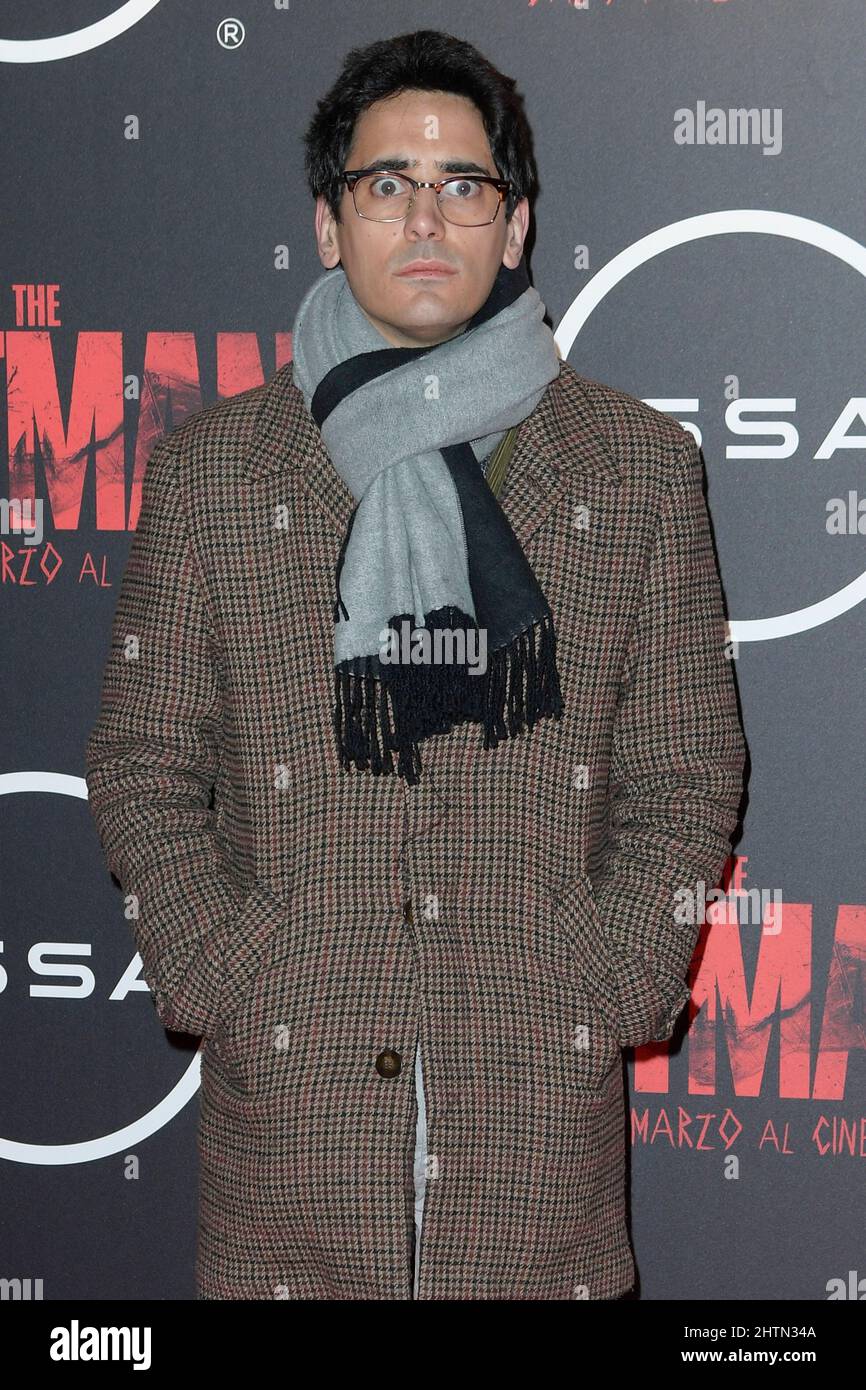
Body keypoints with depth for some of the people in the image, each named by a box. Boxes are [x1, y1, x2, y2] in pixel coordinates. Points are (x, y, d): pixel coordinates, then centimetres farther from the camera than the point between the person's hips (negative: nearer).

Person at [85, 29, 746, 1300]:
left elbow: (686, 777, 7)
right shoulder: (210, 467, 8)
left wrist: (604, 992, -4)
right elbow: (144, 767, 7)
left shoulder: (639, 465, 8)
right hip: (286, 1086, 0)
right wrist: (228, 983, -5)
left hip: (542, 1094, 0)